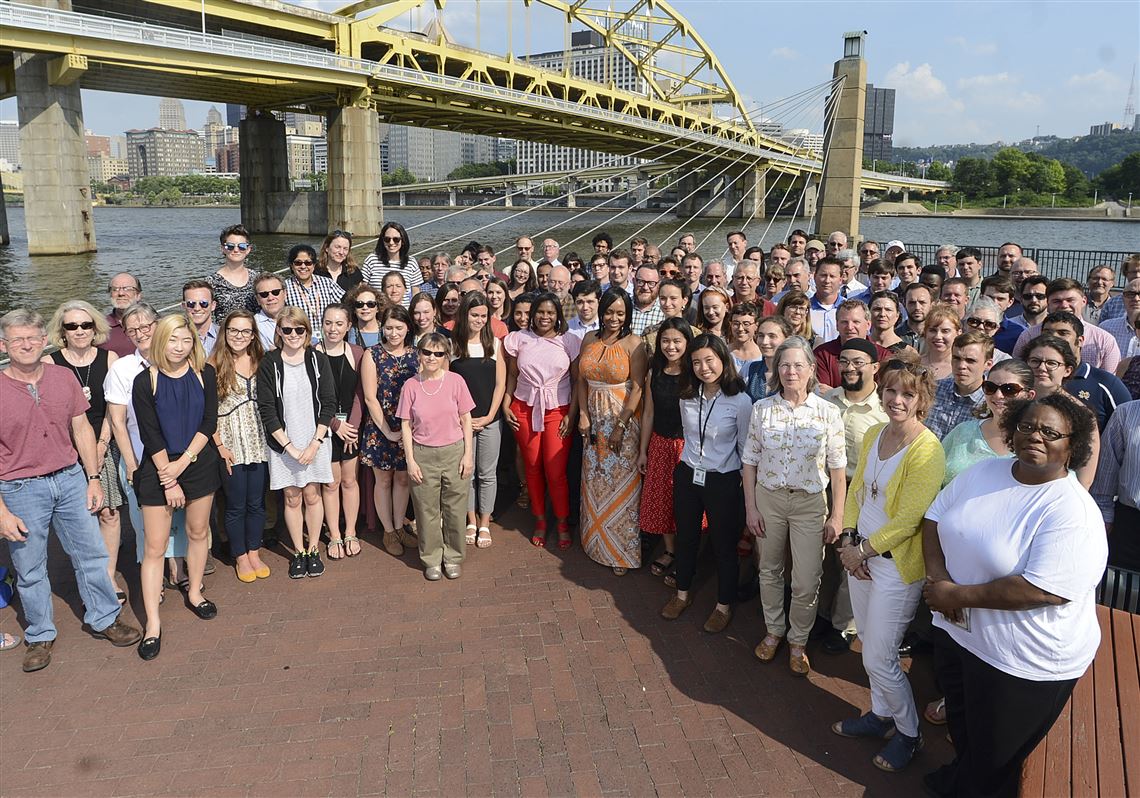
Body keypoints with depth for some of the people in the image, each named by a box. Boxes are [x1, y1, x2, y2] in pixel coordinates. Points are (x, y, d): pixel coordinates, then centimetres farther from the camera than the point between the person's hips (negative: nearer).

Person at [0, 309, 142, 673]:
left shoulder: (63, 377, -1)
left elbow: (82, 429, 7)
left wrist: (93, 478, 4)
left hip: (70, 479, 3)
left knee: (91, 554, 12)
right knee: (30, 570, 11)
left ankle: (104, 618, 31)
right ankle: (40, 636, 30)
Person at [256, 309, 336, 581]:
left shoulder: (318, 360, -3)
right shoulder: (269, 364, -5)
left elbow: (329, 404, -4)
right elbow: (267, 410, -7)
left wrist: (314, 444, -10)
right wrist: (289, 447, -12)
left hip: (315, 441, 0)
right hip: (283, 444, 0)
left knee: (312, 495, 7)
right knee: (292, 498, 8)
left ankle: (313, 550, 22)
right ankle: (298, 552, 22)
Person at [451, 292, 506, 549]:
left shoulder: (494, 343, 2)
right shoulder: (452, 344, -2)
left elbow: (500, 384, 1)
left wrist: (489, 416, -7)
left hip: (490, 420, 1)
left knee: (487, 473, 7)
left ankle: (484, 524, 21)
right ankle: (471, 521, 25)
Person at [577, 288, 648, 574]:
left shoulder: (633, 343, -12)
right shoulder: (590, 339, 4)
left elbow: (637, 388, -15)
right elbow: (582, 380, 7)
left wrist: (621, 426, -16)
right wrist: (583, 415, -3)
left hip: (623, 419, -5)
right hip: (594, 420, 5)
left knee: (621, 483, 1)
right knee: (595, 481, 14)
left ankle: (623, 551, 15)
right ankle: (596, 540, 31)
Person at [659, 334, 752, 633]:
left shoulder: (740, 401, -17)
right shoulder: (687, 397, -3)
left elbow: (746, 449, -9)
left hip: (723, 481, -4)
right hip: (687, 475, 5)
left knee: (724, 544, 11)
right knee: (686, 537, 20)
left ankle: (724, 606, 31)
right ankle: (683, 593, 41)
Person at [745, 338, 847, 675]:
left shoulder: (827, 412, -8)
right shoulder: (762, 409, -4)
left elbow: (838, 468, -4)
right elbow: (750, 461, 1)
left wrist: (837, 516, -4)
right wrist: (750, 507, -1)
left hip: (810, 503, -1)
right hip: (768, 498, 2)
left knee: (806, 583, 2)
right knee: (769, 571, 16)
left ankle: (797, 641, 27)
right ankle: (773, 631, 39)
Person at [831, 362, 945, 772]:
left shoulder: (927, 450, -20)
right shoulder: (873, 435, 3)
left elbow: (908, 520, -21)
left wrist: (863, 550, -13)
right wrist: (848, 539, -4)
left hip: (897, 564, -7)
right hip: (860, 555, 7)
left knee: (879, 658, 2)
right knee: (869, 644, 19)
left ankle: (908, 733, 26)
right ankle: (881, 714, 40)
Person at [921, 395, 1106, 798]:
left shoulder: (1073, 512, -25)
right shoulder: (983, 471, -3)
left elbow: (1044, 591, -31)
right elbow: (934, 519, 3)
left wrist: (959, 595, -25)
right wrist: (939, 576, -14)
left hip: (1023, 663, -6)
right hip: (955, 632, 7)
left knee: (995, 759, 16)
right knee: (961, 726, 31)